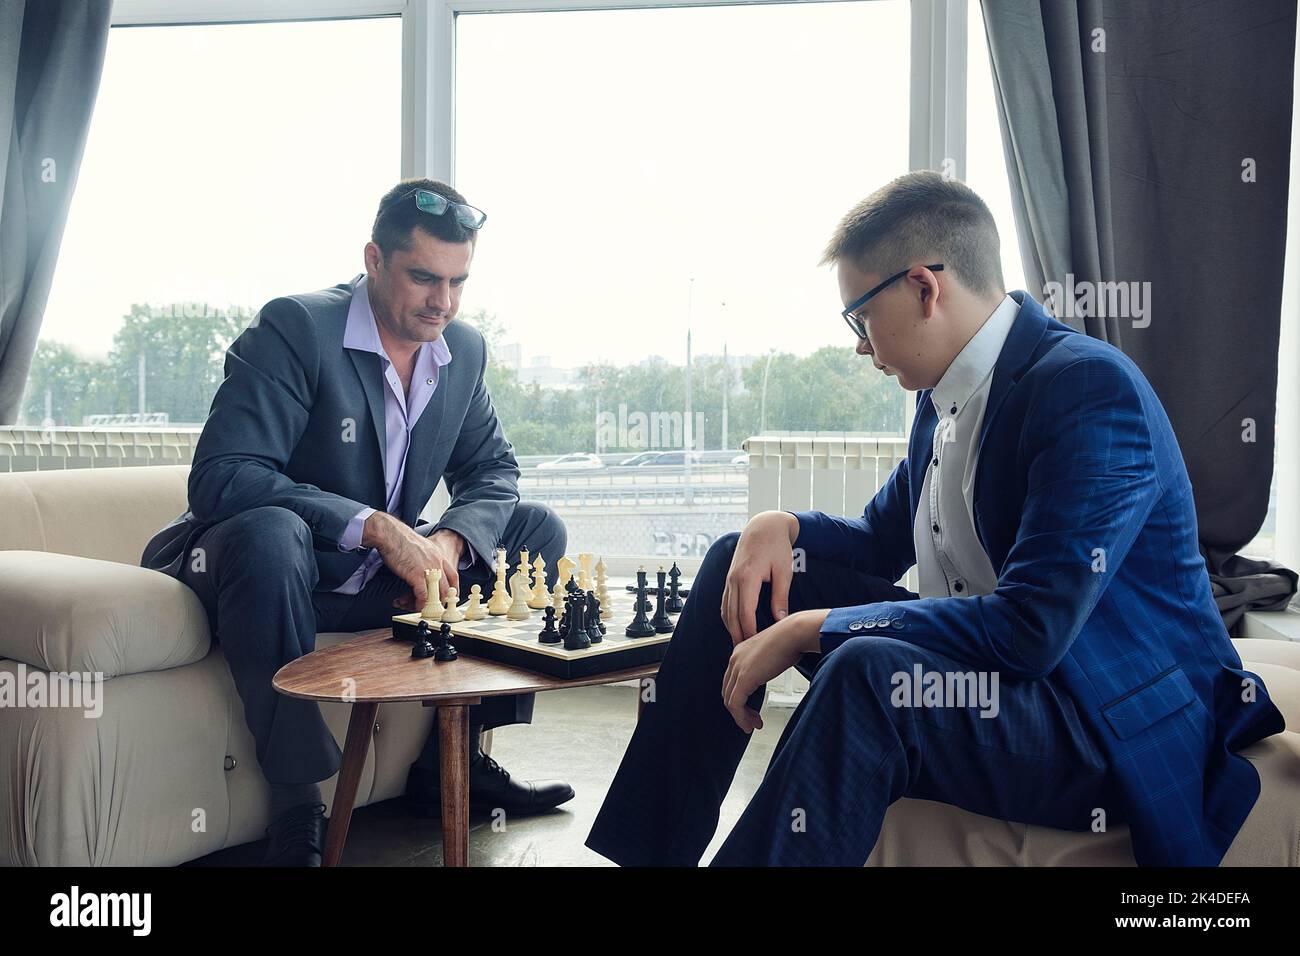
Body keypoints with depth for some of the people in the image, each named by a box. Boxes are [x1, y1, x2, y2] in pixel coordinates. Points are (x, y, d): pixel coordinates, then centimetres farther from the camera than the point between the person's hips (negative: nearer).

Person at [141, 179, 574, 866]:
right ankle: (298, 805, -26)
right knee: (268, 532, -39)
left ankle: (453, 761, 0)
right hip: (281, 568, -6)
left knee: (537, 529, -3)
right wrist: (375, 526, -35)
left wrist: (447, 542, -17)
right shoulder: (295, 328, -19)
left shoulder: (465, 351, 1)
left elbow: (492, 472, 7)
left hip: (386, 577, 6)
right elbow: (219, 478, -28)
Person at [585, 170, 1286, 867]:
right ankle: (653, 849, 6)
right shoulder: (943, 396, 5)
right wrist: (781, 526, -4)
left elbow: (1030, 630, -29)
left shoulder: (1094, 390, -21)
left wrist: (805, 628, -24)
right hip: (965, 671, 9)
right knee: (737, 560, 5)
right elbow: (882, 539, 18)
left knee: (866, 674, -38)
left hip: (1115, 731, -8)